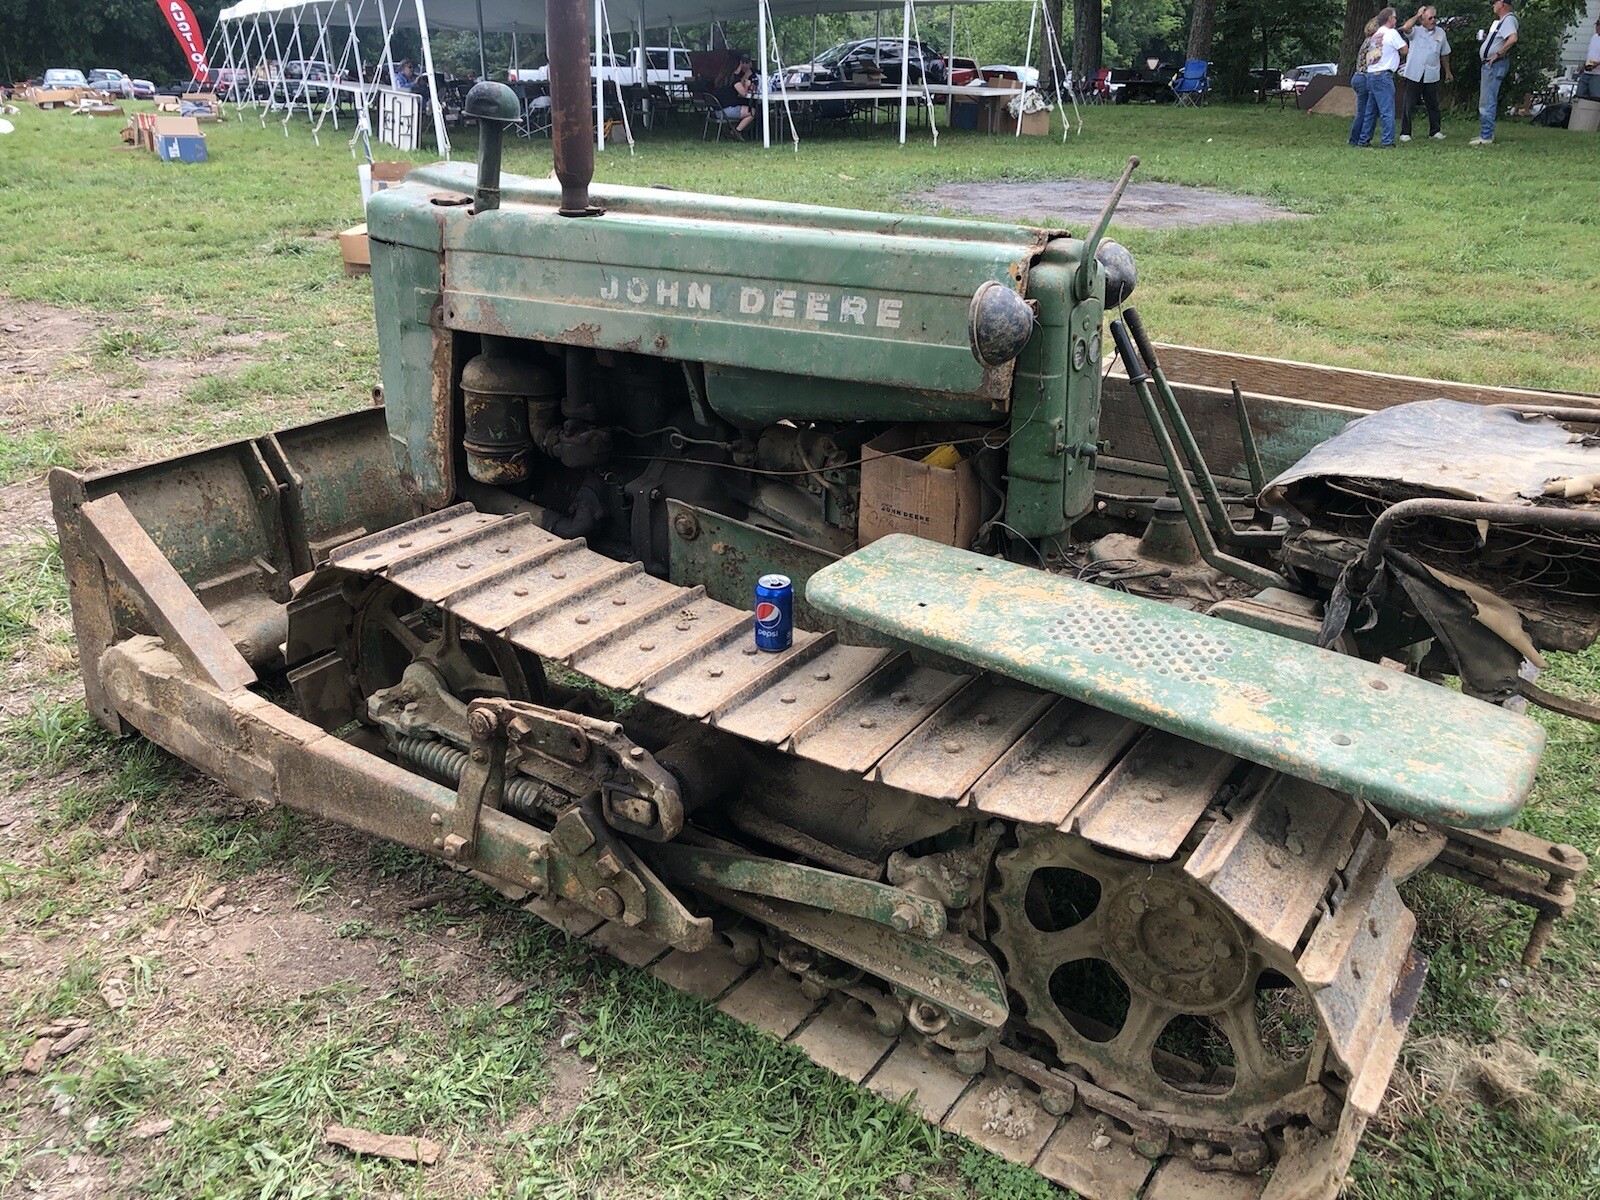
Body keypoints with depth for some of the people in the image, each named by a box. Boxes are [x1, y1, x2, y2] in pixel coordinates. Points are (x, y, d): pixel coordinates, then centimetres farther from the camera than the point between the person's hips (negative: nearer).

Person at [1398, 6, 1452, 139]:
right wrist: (1418, 15, -13)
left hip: (1432, 76, 3)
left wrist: (1447, 72, 21)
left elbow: (1444, 54, 19)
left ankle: (1435, 131, 17)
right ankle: (1405, 133, 4)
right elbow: (1405, 27, -25)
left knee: (1433, 105, 8)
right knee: (1408, 105, -2)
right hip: (1414, 75, -3)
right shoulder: (1416, 31, 0)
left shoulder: (1440, 32, 10)